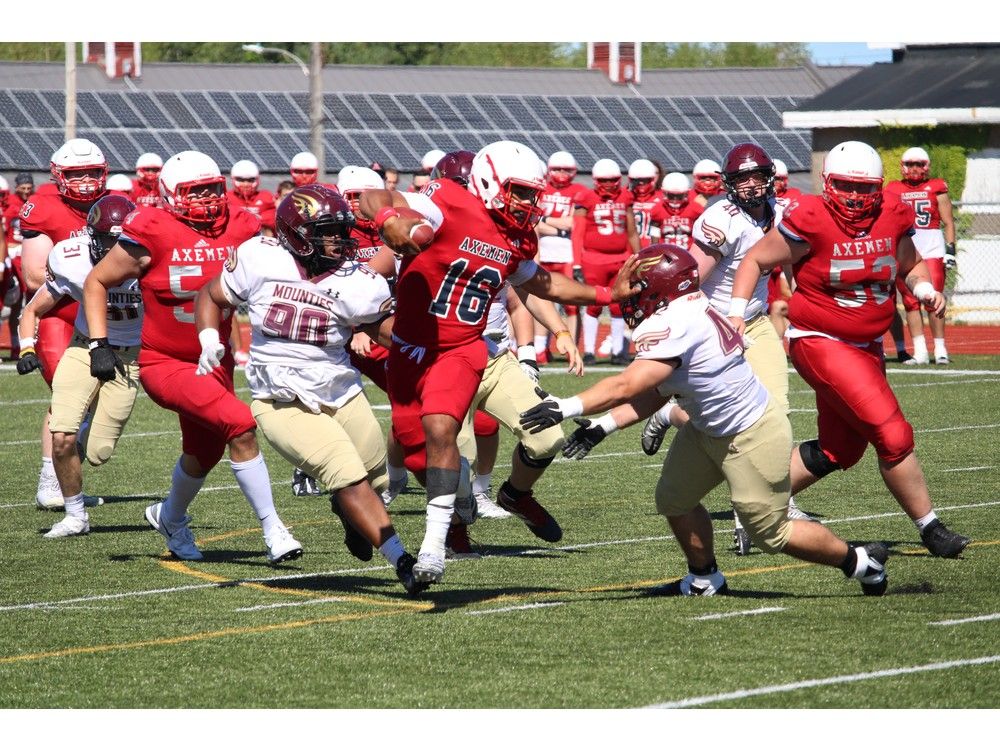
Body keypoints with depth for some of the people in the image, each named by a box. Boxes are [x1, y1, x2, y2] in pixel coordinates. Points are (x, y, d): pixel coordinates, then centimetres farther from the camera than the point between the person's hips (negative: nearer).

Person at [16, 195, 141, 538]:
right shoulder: (74, 264, -18)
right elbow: (32, 312, -2)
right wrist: (28, 349, -17)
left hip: (128, 359, -1)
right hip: (84, 351, 1)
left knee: (96, 454, -4)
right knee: (62, 439, -16)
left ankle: (92, 428, 36)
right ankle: (75, 516, 8)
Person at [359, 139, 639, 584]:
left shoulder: (517, 240, 4)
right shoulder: (450, 207, -17)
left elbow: (543, 285, 24)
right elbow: (374, 199, -27)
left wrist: (609, 293, 20)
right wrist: (389, 221, -50)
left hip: (461, 350, 2)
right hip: (410, 347, -2)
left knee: (439, 429, -23)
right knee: (417, 454, 7)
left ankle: (435, 544, -19)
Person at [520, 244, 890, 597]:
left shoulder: (673, 325, -29)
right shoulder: (683, 318, 1)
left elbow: (627, 386, -34)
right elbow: (653, 396, 5)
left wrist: (567, 407, -33)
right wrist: (602, 426, -1)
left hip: (753, 436, -10)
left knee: (772, 534, 4)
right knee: (674, 499, 14)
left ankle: (860, 561, 21)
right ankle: (704, 579, 32)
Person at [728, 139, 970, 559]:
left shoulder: (893, 220, 0)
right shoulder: (810, 222, -16)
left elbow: (910, 266, 18)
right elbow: (756, 261, -5)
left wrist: (924, 288, -3)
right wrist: (737, 312, -12)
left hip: (866, 347, 8)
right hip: (820, 344, -8)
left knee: (839, 451, 16)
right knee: (893, 436, -13)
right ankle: (931, 529, 0)